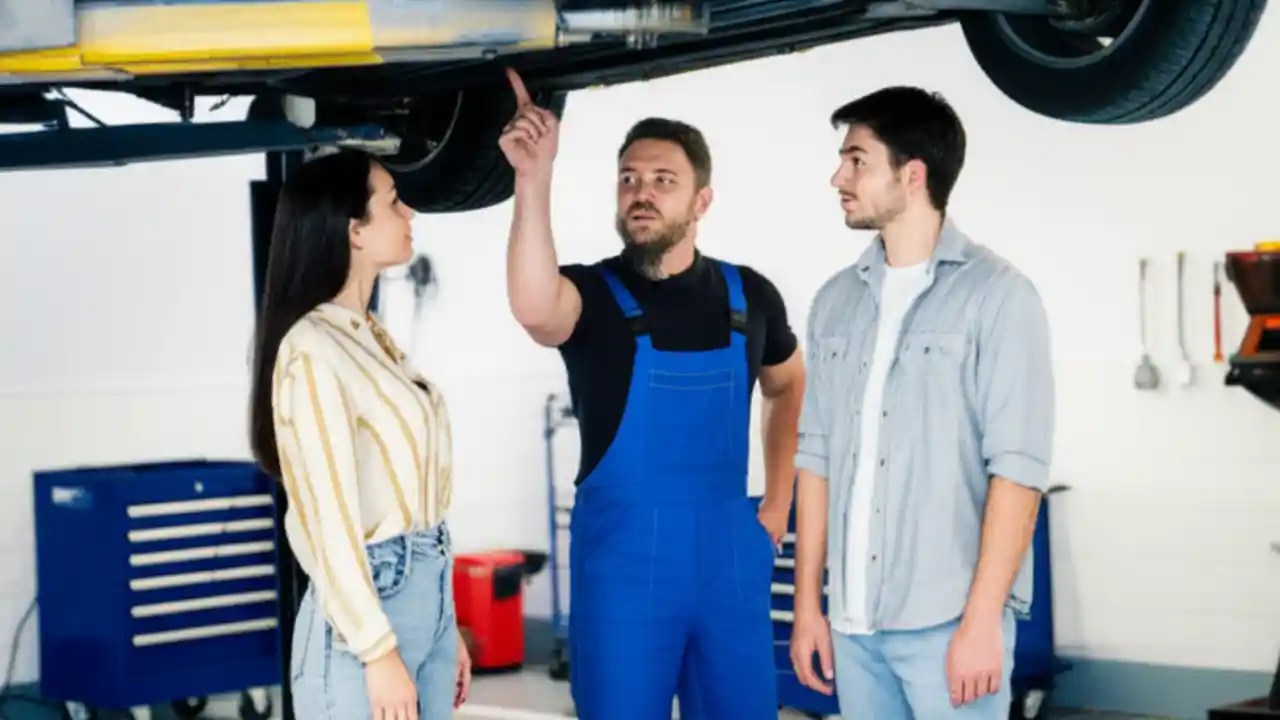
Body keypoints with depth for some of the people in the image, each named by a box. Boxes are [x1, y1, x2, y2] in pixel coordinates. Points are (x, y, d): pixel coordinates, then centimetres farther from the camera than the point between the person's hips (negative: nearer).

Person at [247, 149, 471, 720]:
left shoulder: (372, 337, 13)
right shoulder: (312, 350, -14)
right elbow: (330, 516, -18)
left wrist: (445, 625, 17)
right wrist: (378, 651, -20)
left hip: (425, 595, 8)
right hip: (365, 609, -8)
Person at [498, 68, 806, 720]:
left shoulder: (748, 296, 4)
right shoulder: (592, 294, -6)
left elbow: (788, 388, 23)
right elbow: (535, 310, -32)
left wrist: (777, 505, 16)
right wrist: (534, 179, -39)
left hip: (730, 560, 3)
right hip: (622, 564, -3)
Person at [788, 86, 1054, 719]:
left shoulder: (997, 294, -5)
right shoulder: (836, 301, 11)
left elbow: (1017, 468, -10)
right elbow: (817, 456, 13)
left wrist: (982, 620, -15)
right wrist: (808, 604, 9)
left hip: (947, 622, -5)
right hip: (853, 620, 5)